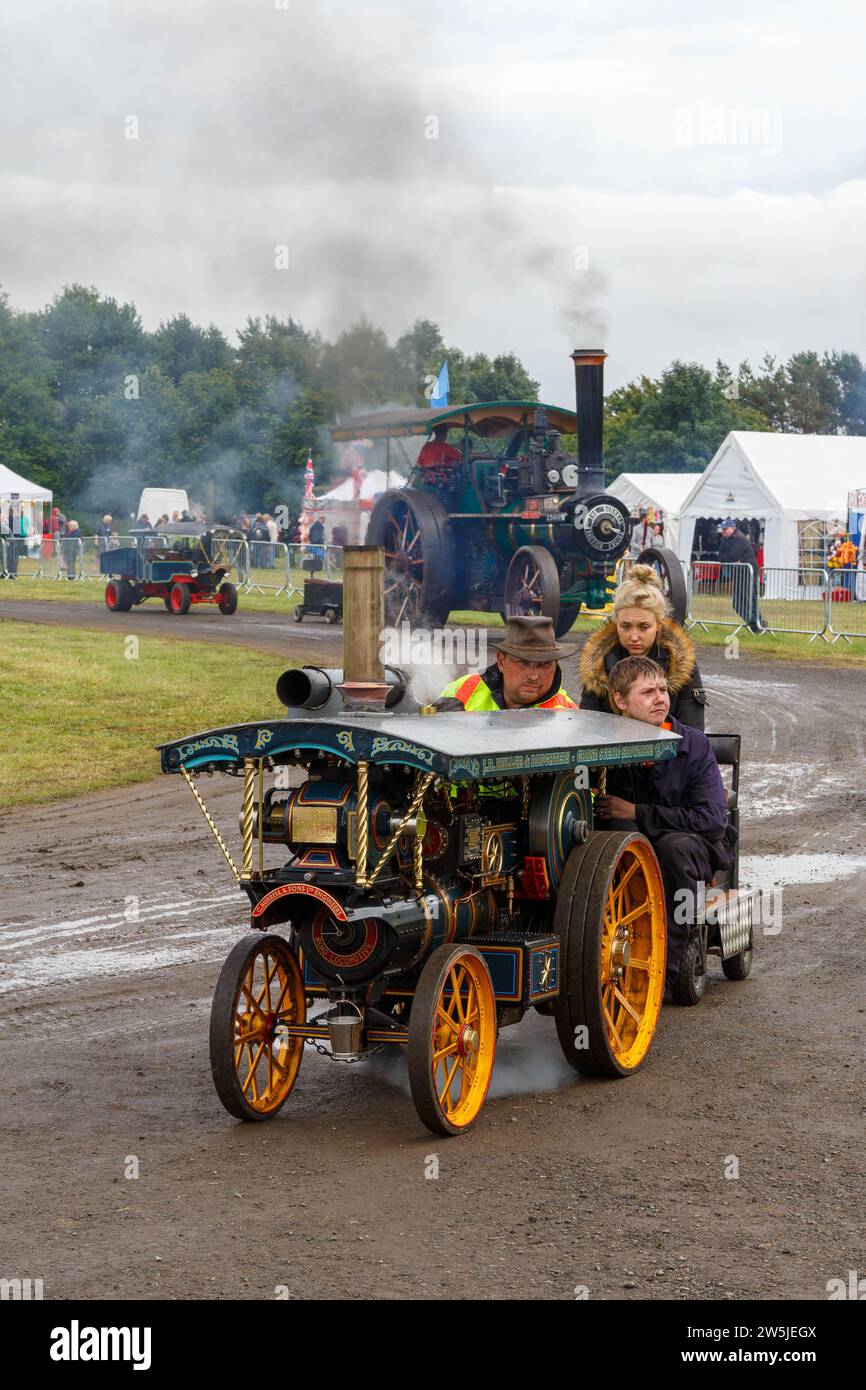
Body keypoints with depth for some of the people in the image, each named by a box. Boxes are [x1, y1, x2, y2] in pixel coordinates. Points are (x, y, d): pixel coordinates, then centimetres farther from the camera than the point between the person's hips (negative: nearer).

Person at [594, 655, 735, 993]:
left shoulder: (694, 744, -9)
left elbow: (711, 820, -18)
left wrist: (637, 812, -20)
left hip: (694, 846, -1)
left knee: (675, 845, -36)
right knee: (619, 830, -33)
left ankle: (667, 962, -27)